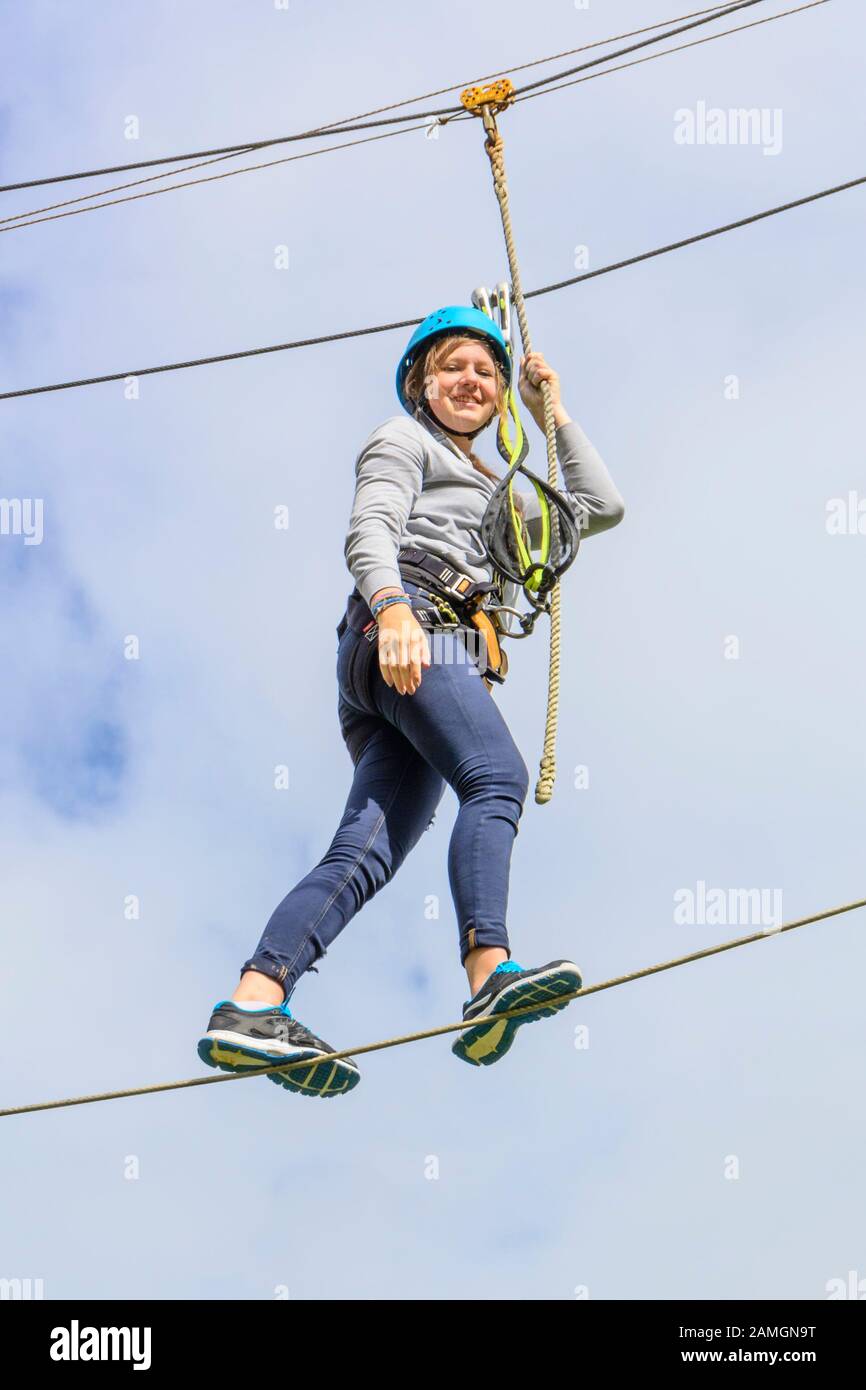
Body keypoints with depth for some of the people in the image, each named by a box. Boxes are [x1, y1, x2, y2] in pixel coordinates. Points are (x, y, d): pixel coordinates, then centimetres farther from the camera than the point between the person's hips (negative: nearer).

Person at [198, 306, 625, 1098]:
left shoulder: (495, 495, 40)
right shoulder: (404, 439, 17)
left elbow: (601, 506, 43)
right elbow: (369, 530, -2)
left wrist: (553, 414, 42)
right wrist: (393, 606, -23)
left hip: (439, 657, 7)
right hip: (403, 629, -7)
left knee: (368, 852, -12)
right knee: (498, 779, -30)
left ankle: (251, 1007, -25)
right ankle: (491, 975, -47)